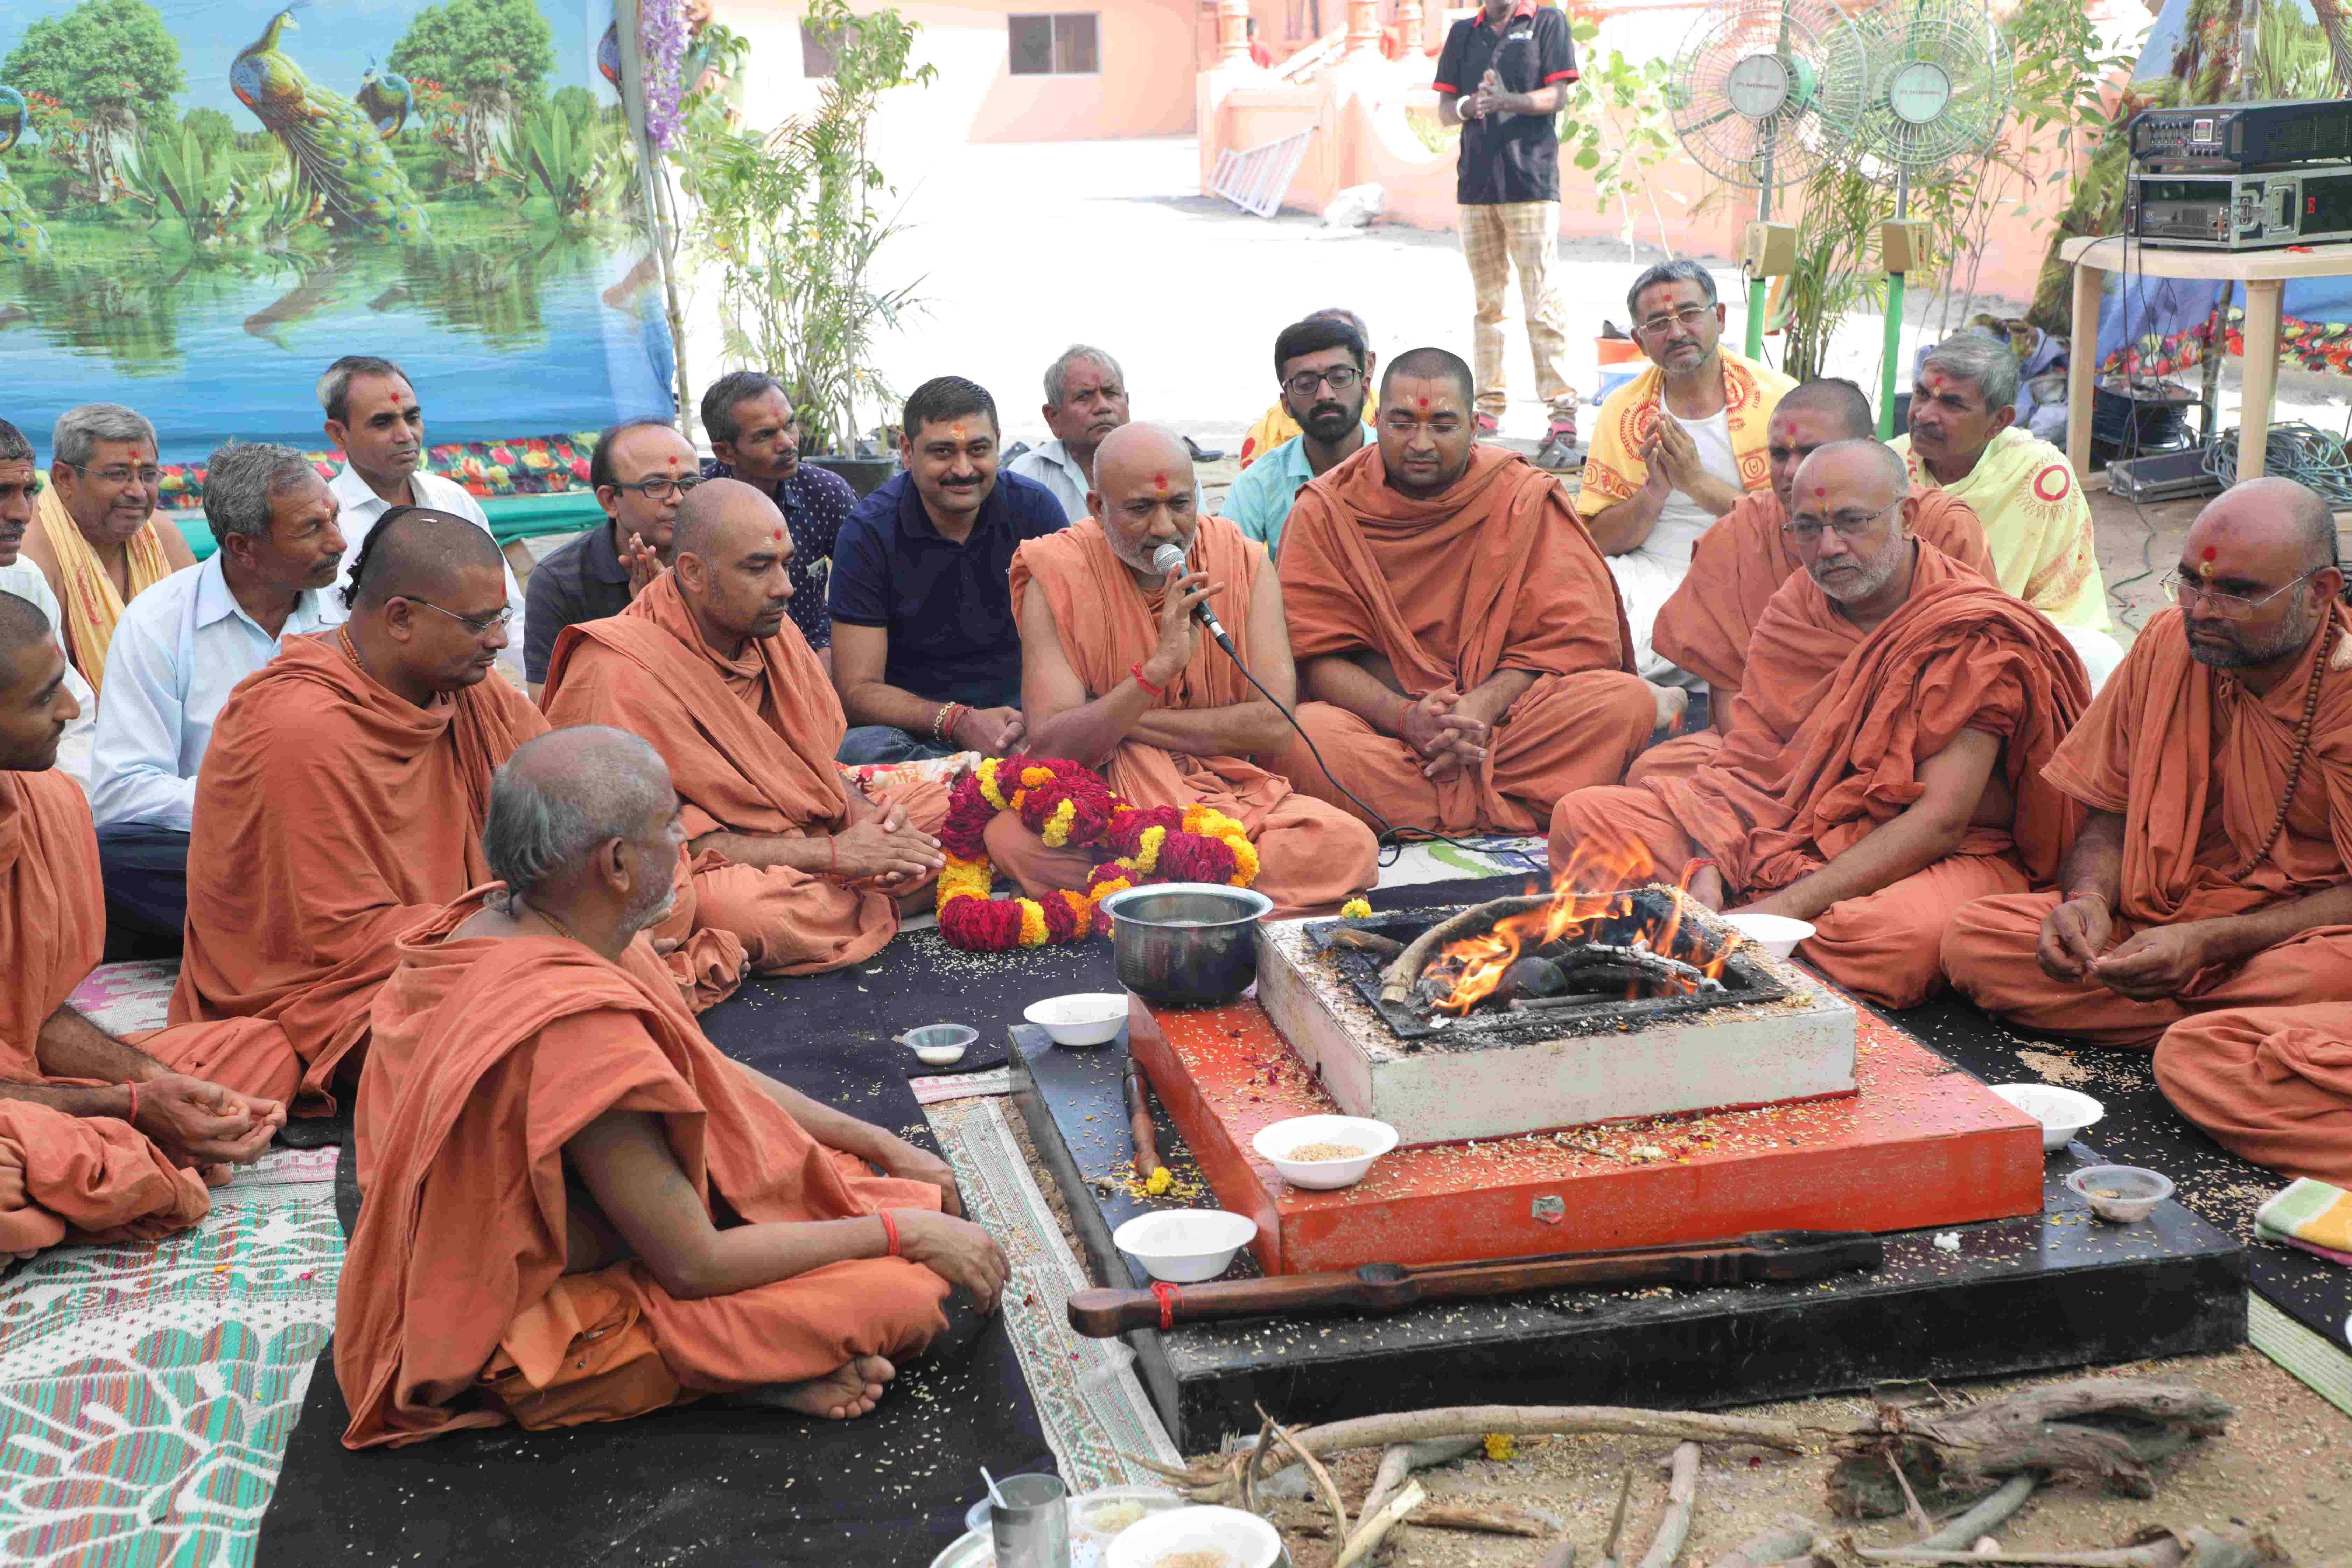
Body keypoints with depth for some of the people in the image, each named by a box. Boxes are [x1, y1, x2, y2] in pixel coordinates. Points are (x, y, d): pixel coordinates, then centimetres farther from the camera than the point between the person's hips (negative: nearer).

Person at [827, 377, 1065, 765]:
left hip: (1021, 715, 0)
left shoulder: (1035, 508, 0)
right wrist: (959, 721, -24)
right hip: (913, 730, 0)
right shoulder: (868, 533, -6)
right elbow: (856, 690, -8)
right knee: (859, 748, -35)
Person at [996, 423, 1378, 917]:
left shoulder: (1244, 561, 0)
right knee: (1010, 835, -36)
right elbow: (1049, 747, -17)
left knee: (1350, 846, -28)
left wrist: (1121, 719, -11)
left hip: (1230, 792, 2)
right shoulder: (1056, 575, -6)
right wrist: (1159, 668, -29)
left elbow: (1273, 725, -9)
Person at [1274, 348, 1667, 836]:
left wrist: (1484, 704, -19)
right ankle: (1521, 802, -28)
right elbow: (1317, 657, -4)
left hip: (1505, 719, 0)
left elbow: (1569, 640, -1)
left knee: (1624, 700, -25)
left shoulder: (1526, 498, 5)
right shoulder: (1324, 512, 4)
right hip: (1380, 725, 0)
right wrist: (1407, 717, -21)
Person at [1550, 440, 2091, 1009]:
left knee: (1901, 936, -43)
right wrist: (1707, 870, -17)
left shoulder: (1974, 636, -13)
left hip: (1943, 856, -5)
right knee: (1585, 816, -9)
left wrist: (1787, 907, -26)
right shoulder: (1797, 605, 7)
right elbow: (1749, 761, 3)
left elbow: (1940, 822, -20)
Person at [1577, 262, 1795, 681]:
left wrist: (1698, 483, -15)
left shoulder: (1778, 400, 1)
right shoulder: (1622, 412, 9)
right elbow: (1598, 540, 7)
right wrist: (1654, 493, -13)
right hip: (1650, 578, 3)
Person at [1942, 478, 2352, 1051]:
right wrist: (2090, 899, -13)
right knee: (1971, 939, -17)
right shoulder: (2168, 643, 4)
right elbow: (2108, 820, 10)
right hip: (2163, 912, 6)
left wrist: (2208, 943, -27)